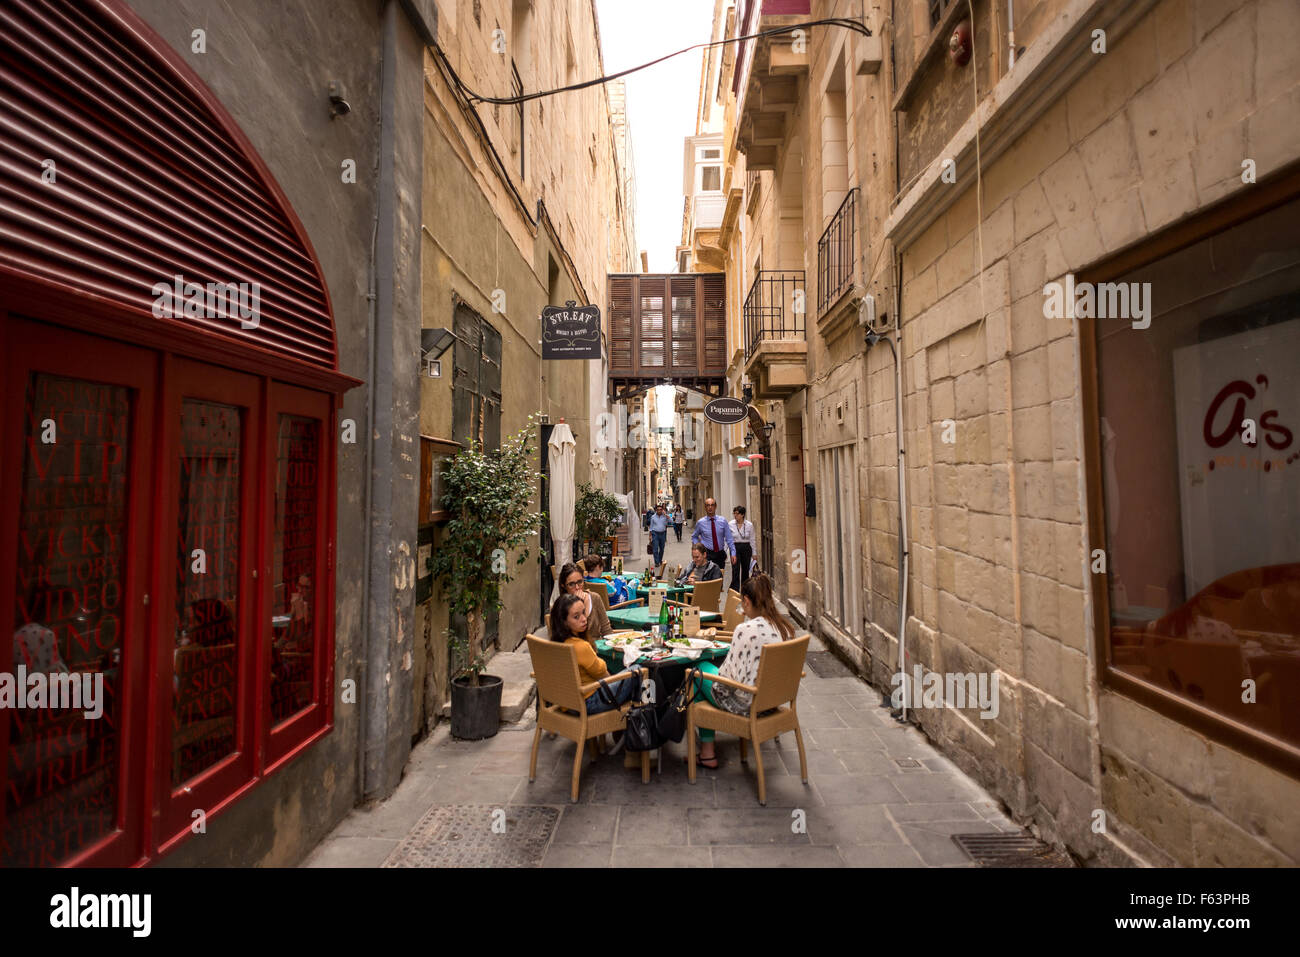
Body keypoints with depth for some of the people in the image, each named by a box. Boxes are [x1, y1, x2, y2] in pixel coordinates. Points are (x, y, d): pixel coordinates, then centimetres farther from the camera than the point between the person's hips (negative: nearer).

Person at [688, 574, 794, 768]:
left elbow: (730, 674, -20)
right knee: (711, 667, 23)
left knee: (701, 668, 16)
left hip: (748, 703, -7)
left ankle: (707, 752, 21)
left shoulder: (746, 629, -26)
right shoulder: (786, 627, -4)